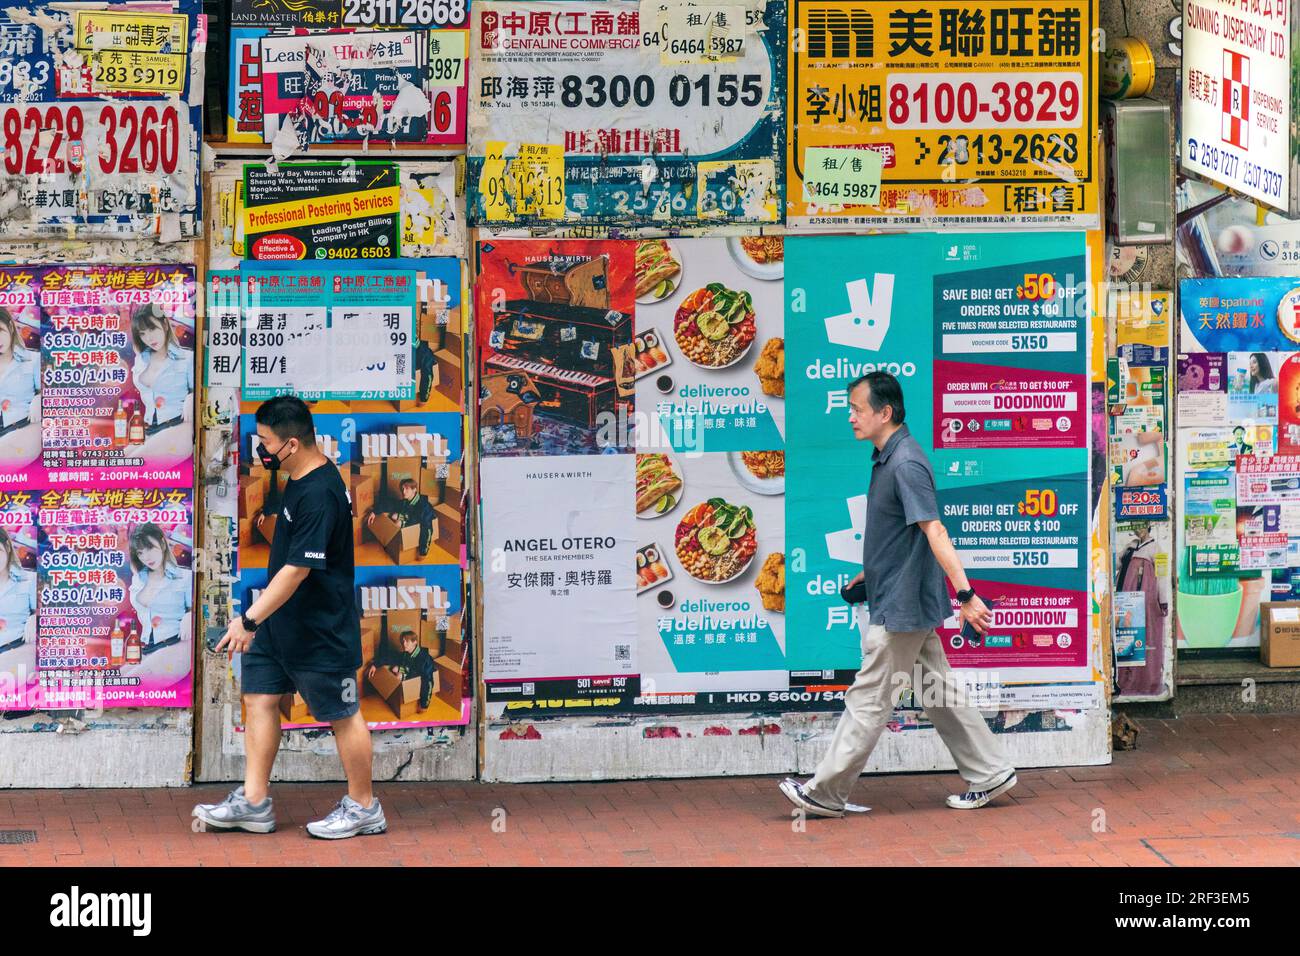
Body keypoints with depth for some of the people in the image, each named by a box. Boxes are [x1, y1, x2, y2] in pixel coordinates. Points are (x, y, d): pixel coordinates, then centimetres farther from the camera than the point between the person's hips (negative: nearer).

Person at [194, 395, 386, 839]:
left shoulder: (318, 494, -27)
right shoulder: (298, 478, 5)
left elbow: (297, 569, -29)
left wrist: (249, 619, -29)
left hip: (321, 632, -10)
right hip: (280, 621, 10)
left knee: (342, 715, 4)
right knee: (259, 697, 10)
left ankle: (363, 807, 18)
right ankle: (254, 802, 16)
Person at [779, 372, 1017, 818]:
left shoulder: (906, 464, -21)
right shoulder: (885, 459, 9)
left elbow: (934, 532, -28)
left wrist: (966, 595, -33)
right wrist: (868, 575, 33)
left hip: (901, 607, -10)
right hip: (907, 605, 10)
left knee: (868, 701, 0)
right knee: (939, 694, 14)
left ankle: (825, 793, 7)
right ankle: (991, 773, 20)